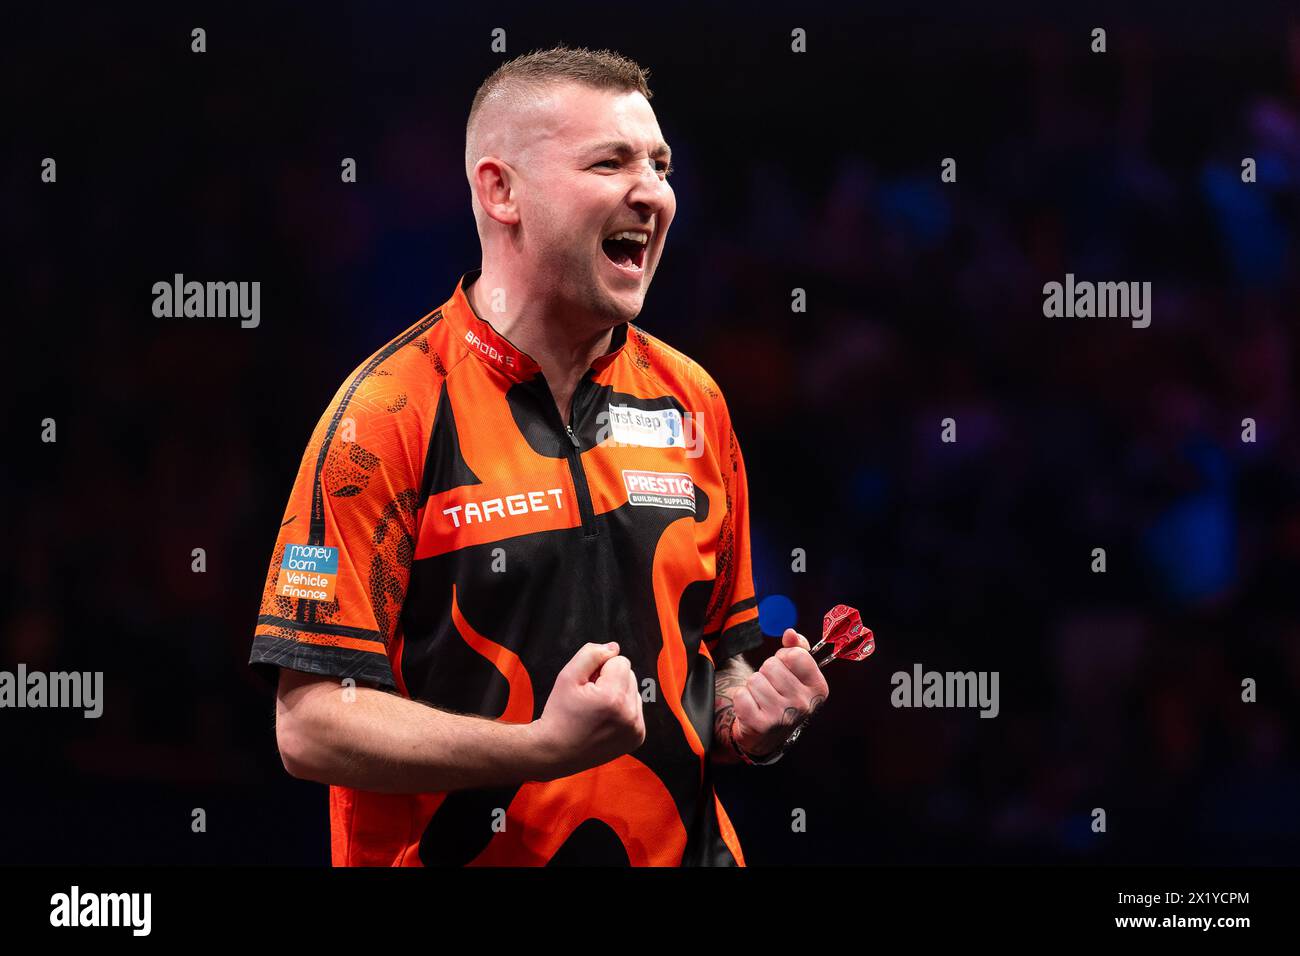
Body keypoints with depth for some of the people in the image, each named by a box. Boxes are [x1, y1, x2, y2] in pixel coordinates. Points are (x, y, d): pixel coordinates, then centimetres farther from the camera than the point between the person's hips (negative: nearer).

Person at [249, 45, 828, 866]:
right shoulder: (389, 413, -13)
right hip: (465, 855, -5)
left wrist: (754, 717, -6)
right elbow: (311, 723, -17)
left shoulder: (692, 400, 4)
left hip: (682, 849, 5)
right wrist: (544, 745, -27)